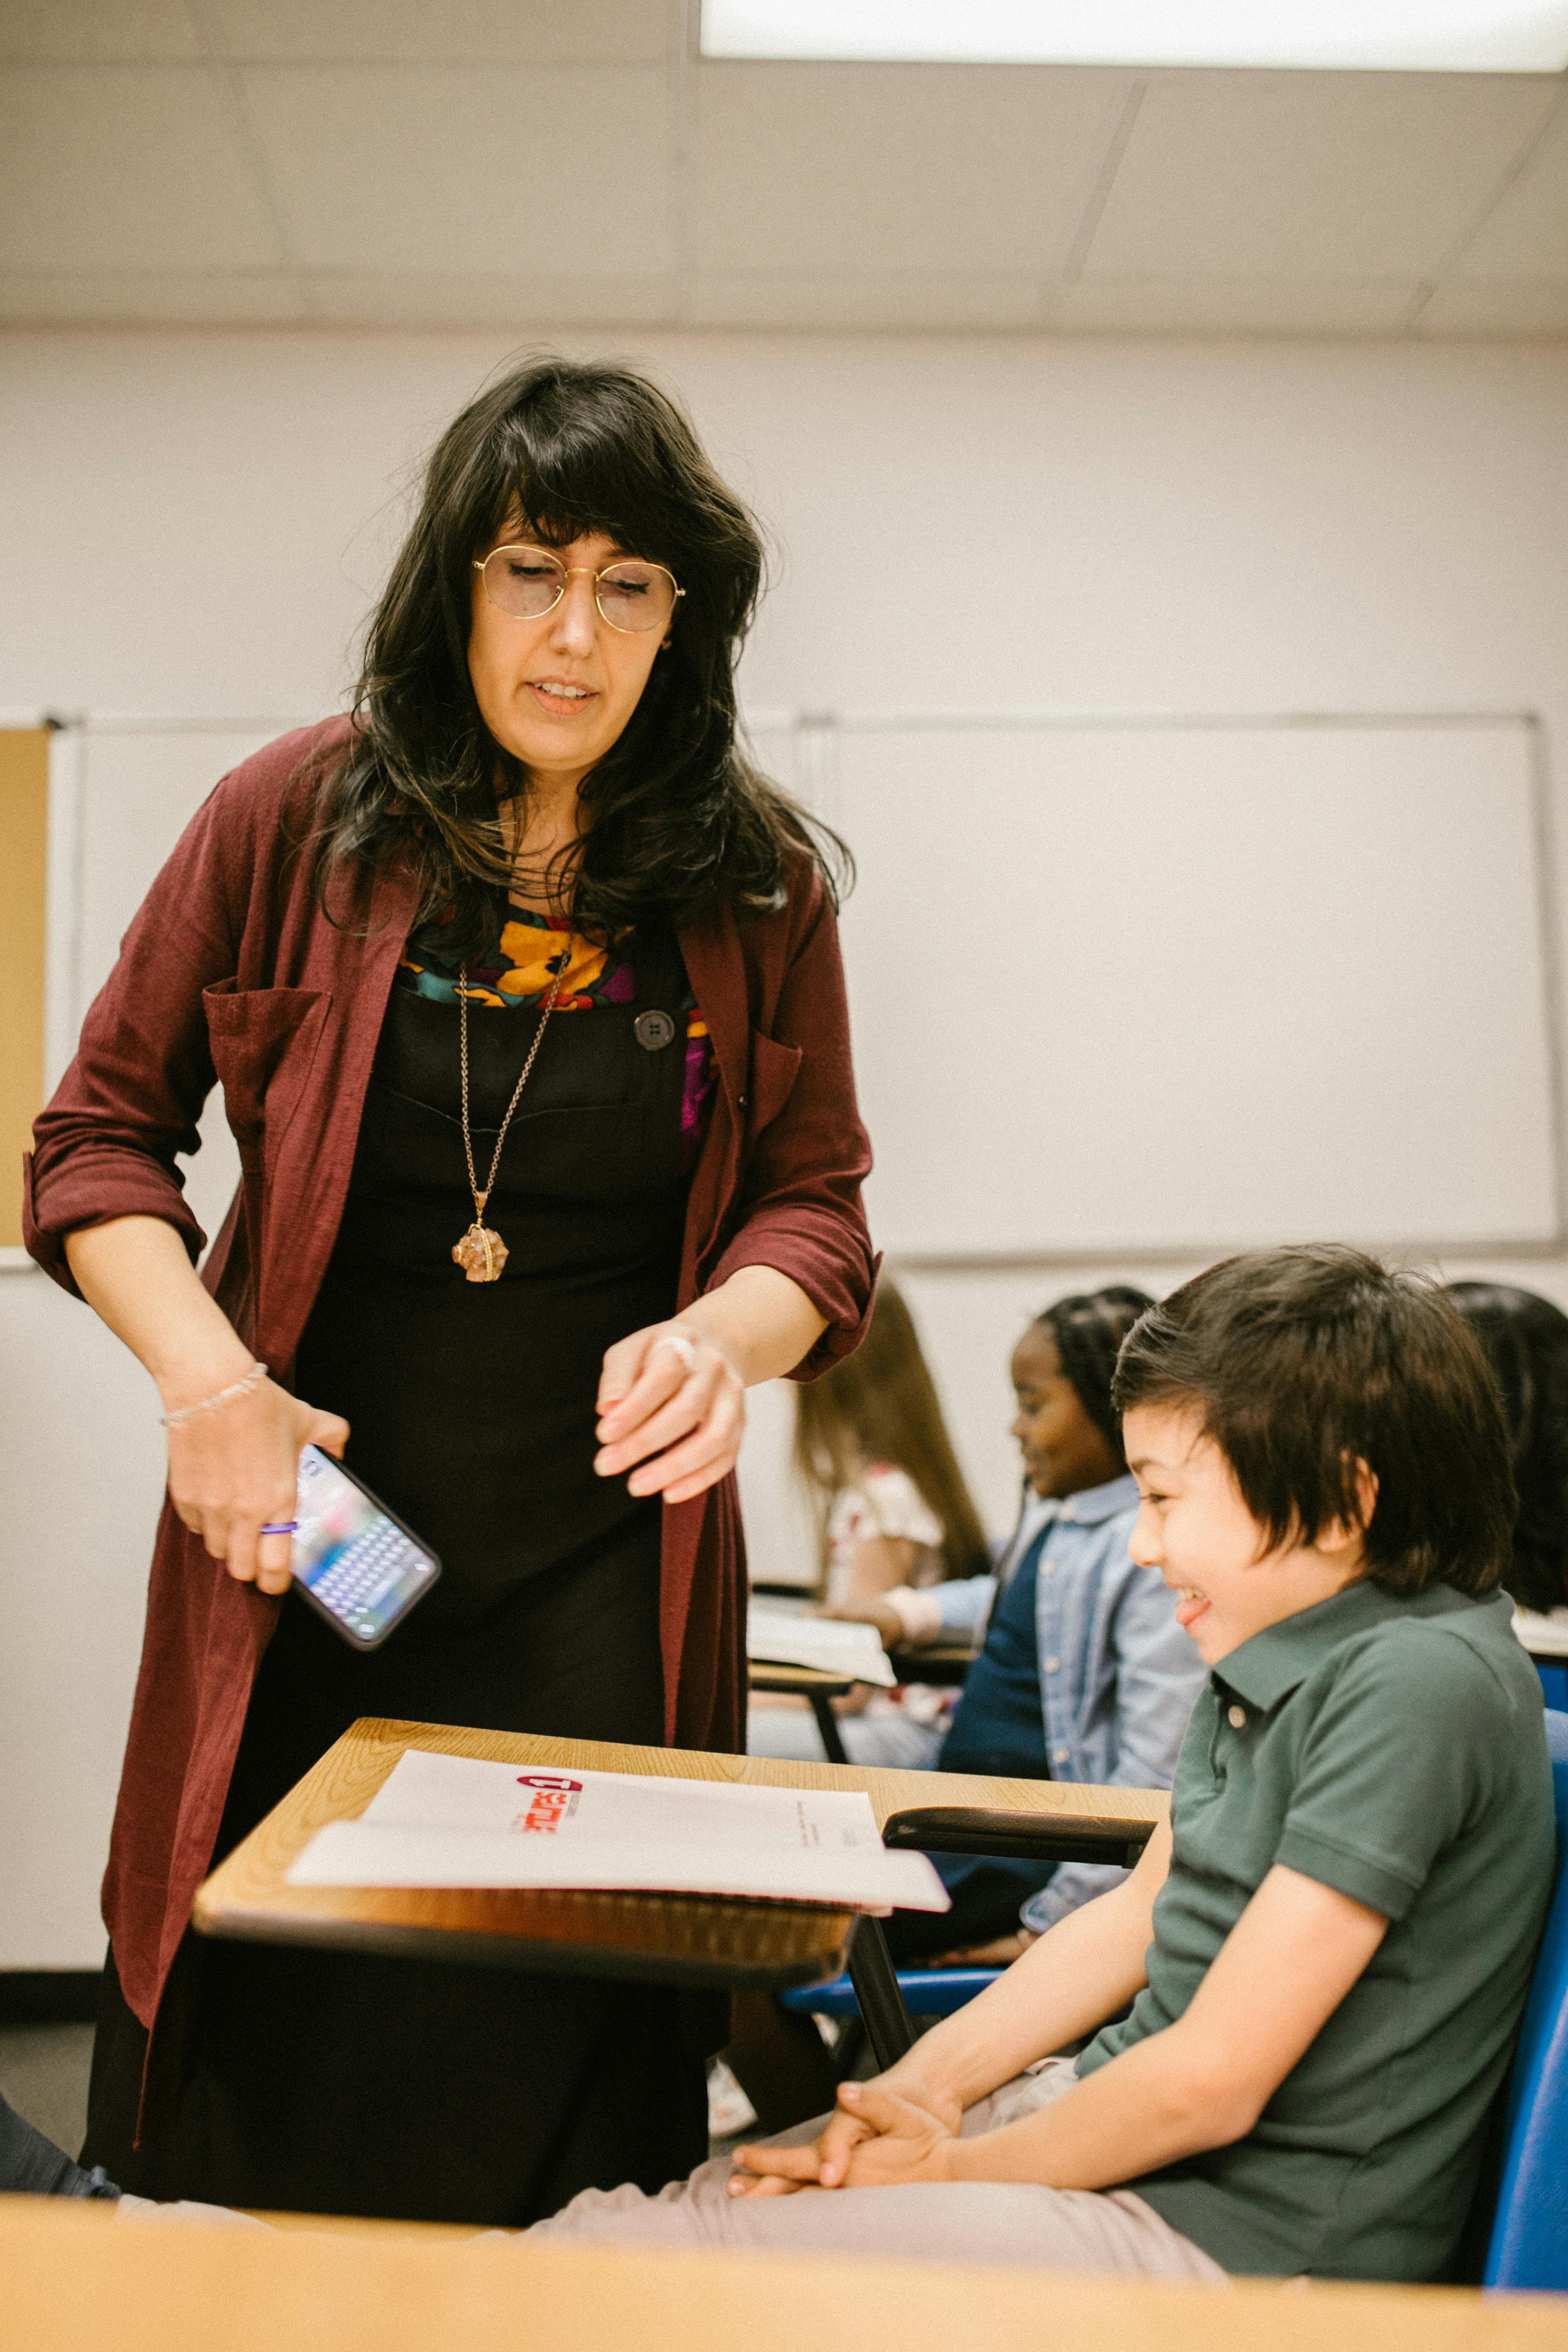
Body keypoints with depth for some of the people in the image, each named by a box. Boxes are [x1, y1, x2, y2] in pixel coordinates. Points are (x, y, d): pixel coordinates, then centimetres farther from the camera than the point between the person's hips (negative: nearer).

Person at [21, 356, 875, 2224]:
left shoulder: (761, 884, 0)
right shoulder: (294, 820, -2)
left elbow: (815, 1208, 4)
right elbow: (99, 1136, 4)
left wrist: (723, 1333, -18)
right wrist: (207, 1379, -12)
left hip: (601, 1580, 1)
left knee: (558, 2106, 8)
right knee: (246, 2073, 12)